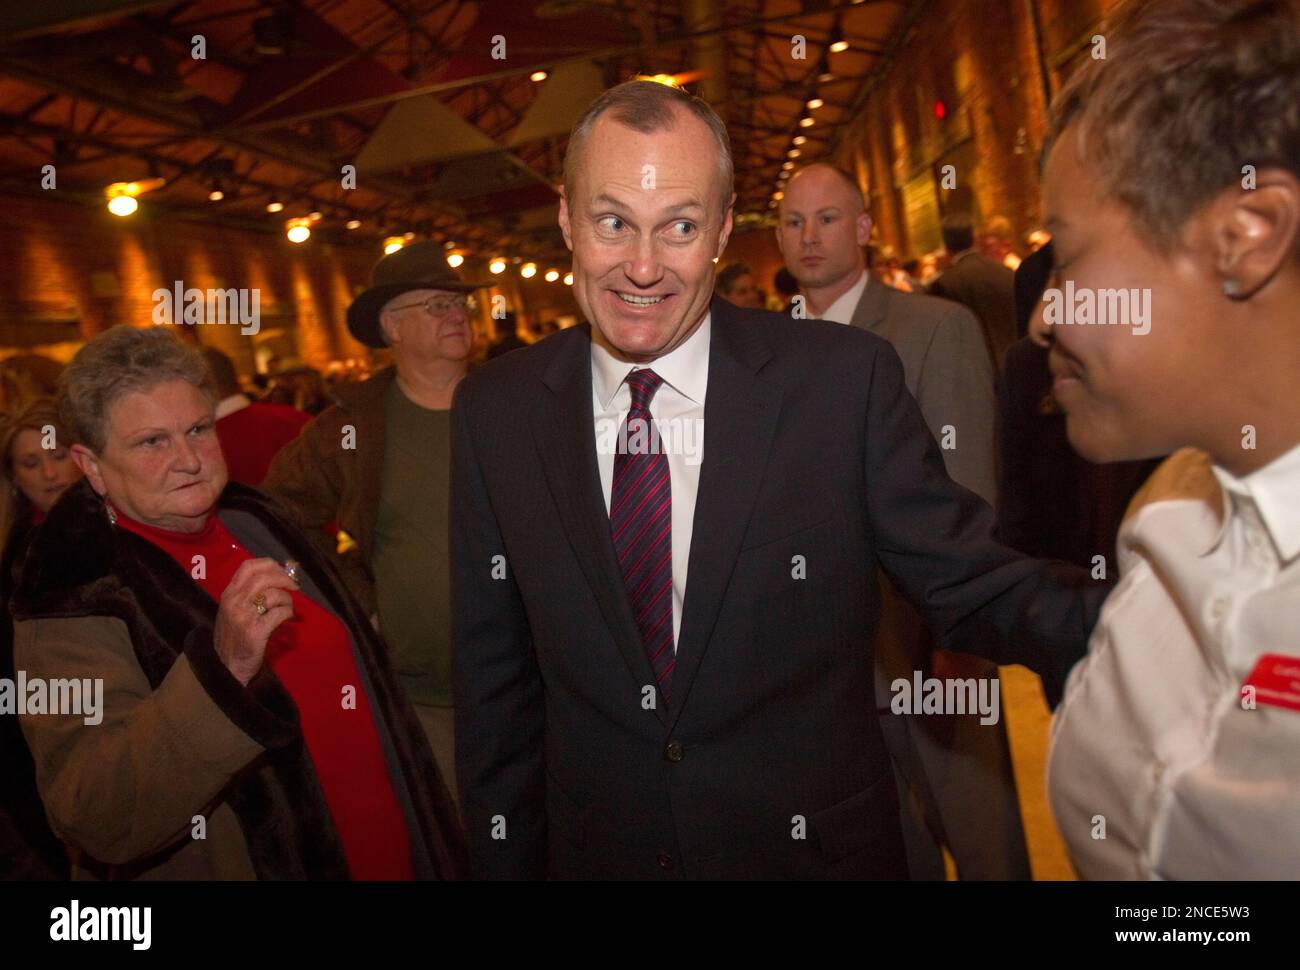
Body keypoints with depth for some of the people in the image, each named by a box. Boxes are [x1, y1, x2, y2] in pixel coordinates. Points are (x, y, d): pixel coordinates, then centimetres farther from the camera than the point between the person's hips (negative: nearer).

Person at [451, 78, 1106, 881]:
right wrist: (504, 860, 2)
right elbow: (496, 686, -1)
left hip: (818, 847, -1)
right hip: (594, 852, 2)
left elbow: (972, 587, -10)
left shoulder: (846, 380, -14)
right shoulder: (494, 413, -7)